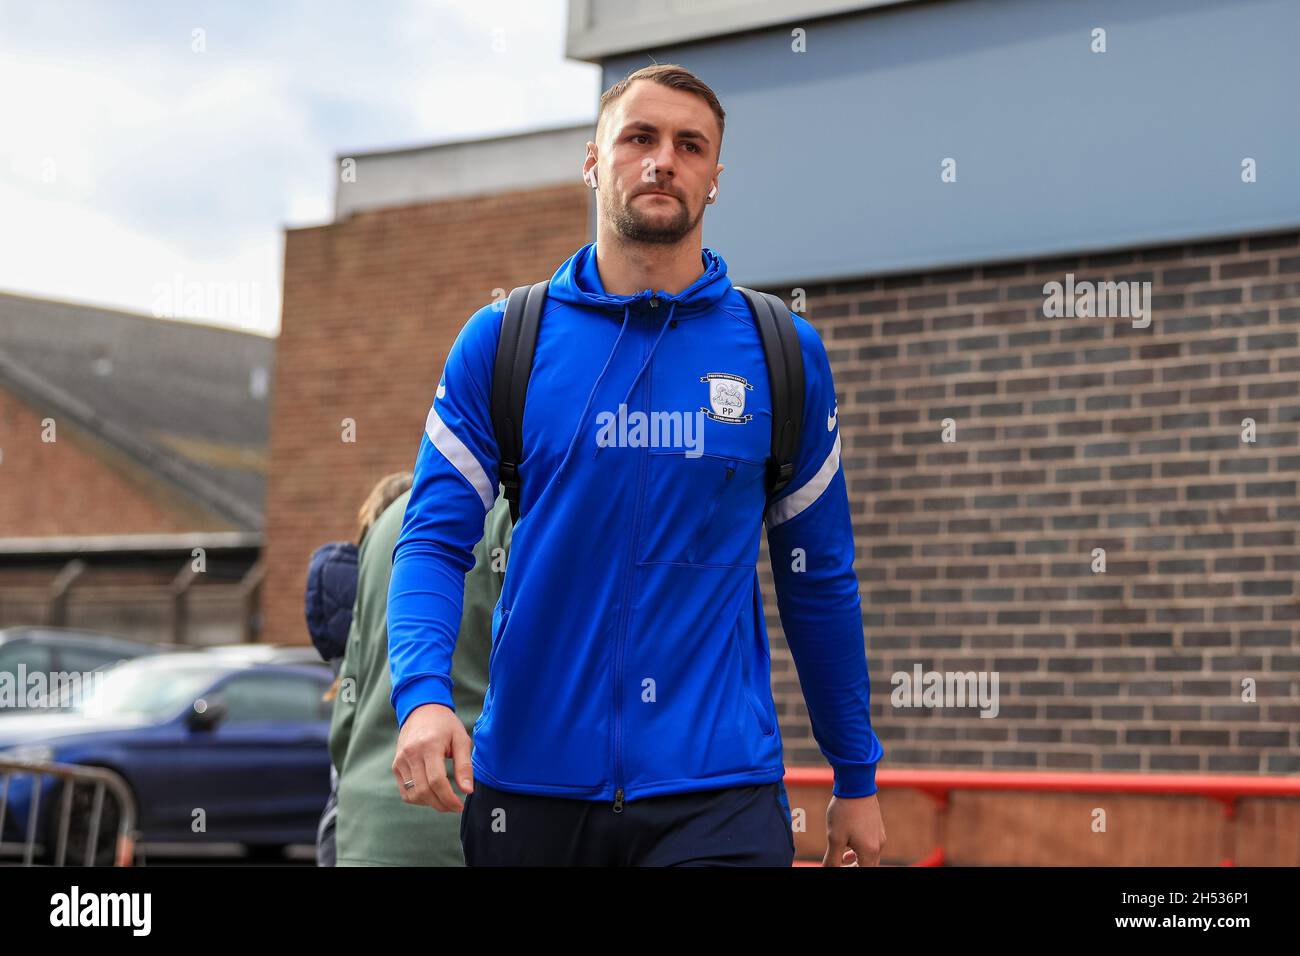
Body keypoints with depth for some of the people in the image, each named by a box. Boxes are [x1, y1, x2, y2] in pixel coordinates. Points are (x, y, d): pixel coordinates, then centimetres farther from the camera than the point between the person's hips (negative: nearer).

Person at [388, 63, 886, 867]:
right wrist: (423, 695, -18)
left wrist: (857, 778, 13)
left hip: (718, 790, 0)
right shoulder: (502, 341, 3)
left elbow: (820, 577, 11)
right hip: (529, 787, 1)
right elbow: (435, 538, 0)